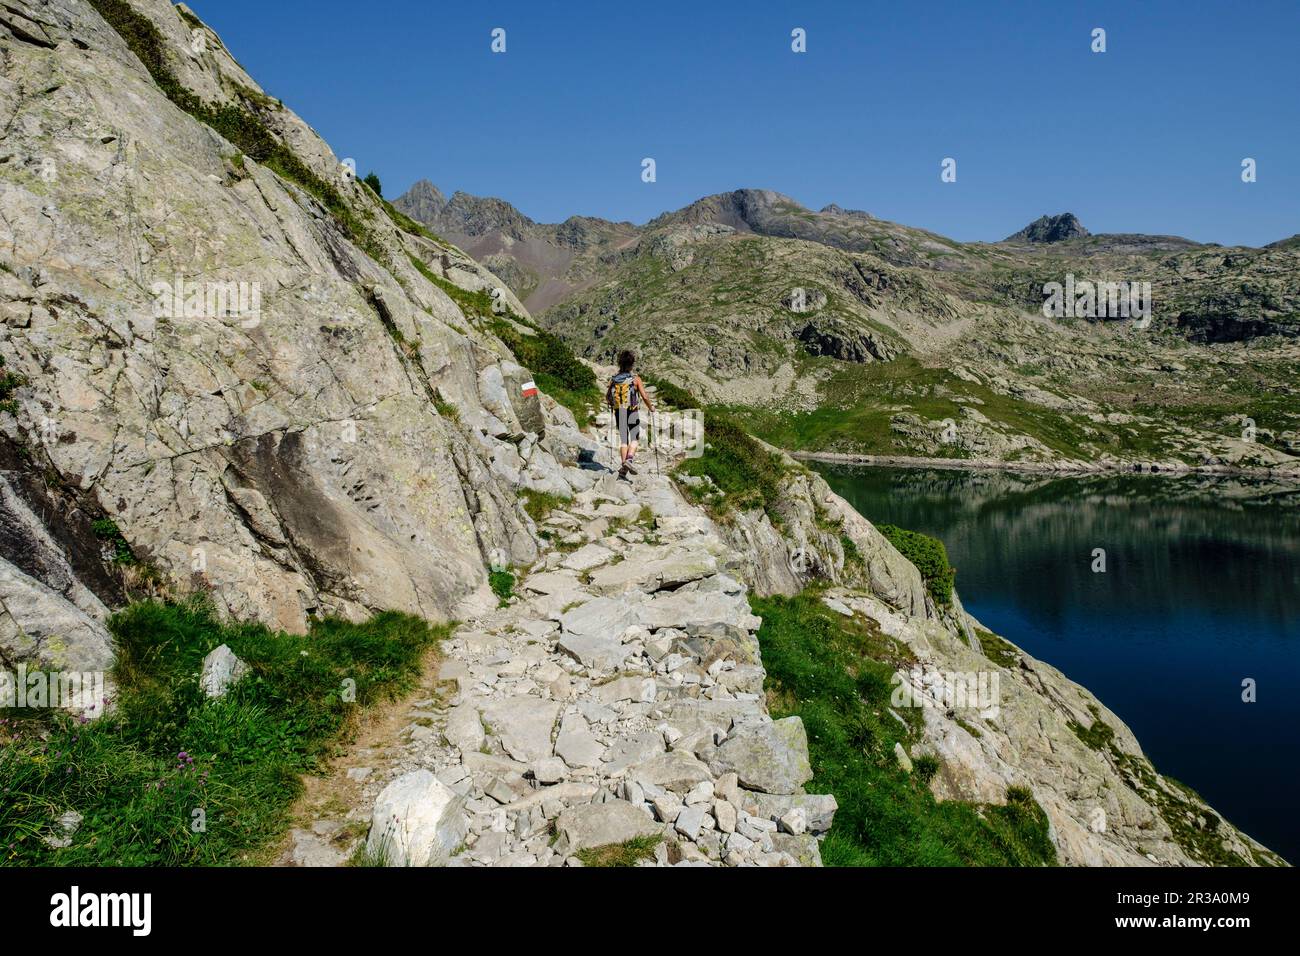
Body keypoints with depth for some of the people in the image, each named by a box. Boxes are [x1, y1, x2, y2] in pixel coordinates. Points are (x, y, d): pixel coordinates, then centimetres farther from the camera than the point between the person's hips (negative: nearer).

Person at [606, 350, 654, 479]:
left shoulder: (614, 379, 3)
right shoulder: (635, 378, -7)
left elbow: (607, 396, 11)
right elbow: (644, 396, -10)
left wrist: (612, 404, 31)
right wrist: (650, 407, 8)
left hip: (618, 412, 3)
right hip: (633, 412, -3)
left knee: (623, 439, 11)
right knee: (634, 438, 6)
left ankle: (623, 466, 7)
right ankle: (629, 459, -16)